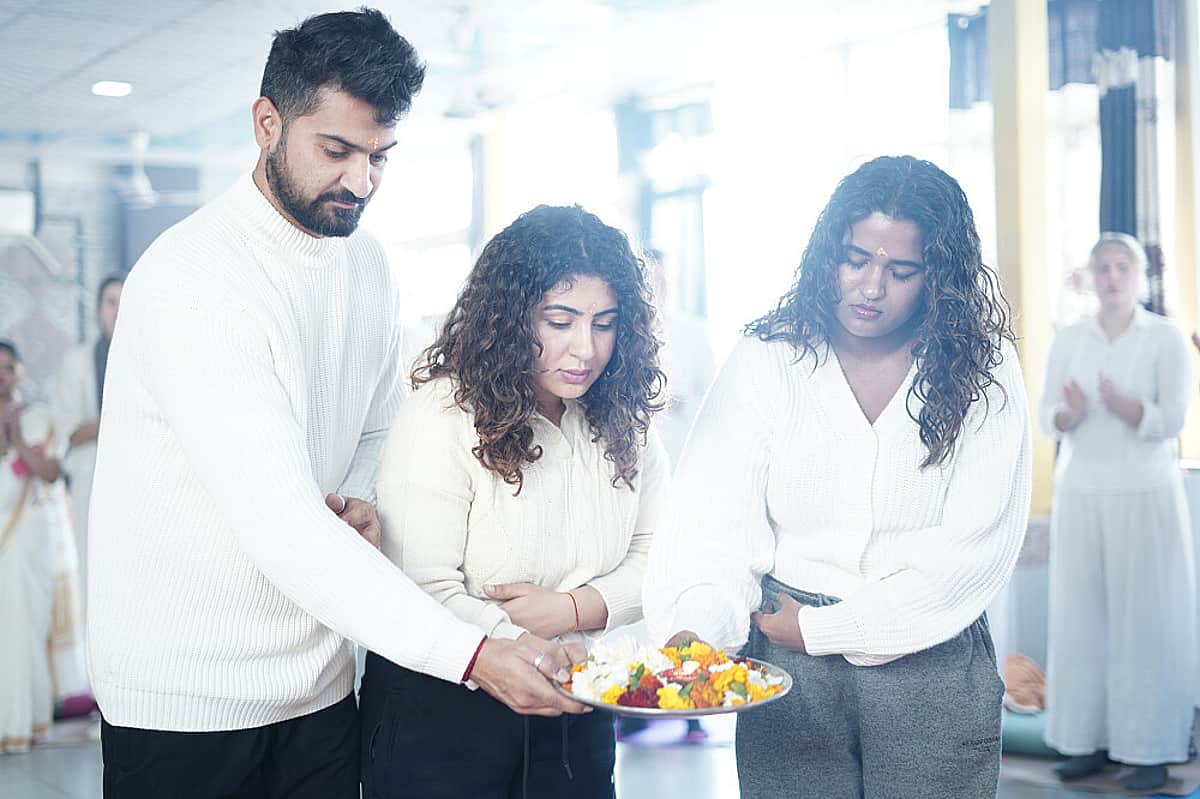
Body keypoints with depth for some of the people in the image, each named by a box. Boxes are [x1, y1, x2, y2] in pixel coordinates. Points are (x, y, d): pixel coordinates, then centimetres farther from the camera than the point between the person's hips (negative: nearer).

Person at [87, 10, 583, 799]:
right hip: (184, 701, -6)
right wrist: (471, 653, -31)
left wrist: (358, 502, -6)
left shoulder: (369, 266, 5)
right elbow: (279, 525, -27)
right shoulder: (192, 278, -20)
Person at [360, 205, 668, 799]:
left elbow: (653, 556, 0)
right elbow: (425, 591, -23)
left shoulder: (623, 424, 0)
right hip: (438, 713, -5)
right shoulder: (442, 417, -19)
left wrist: (569, 609, -17)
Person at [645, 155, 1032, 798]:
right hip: (786, 671, 0)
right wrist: (695, 627, -28)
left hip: (931, 665, 0)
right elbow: (713, 521, -9)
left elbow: (974, 546, -10)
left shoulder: (983, 372, -3)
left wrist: (823, 627, -11)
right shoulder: (766, 362, -1)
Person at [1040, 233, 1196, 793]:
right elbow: (1047, 417, 6)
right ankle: (1088, 739, 8)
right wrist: (1071, 413, -17)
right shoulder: (1067, 341, 8)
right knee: (1081, 616, 1)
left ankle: (1150, 749, 2)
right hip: (1080, 493, 3)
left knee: (1146, 619, -3)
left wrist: (1122, 405, -26)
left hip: (1144, 495, -3)